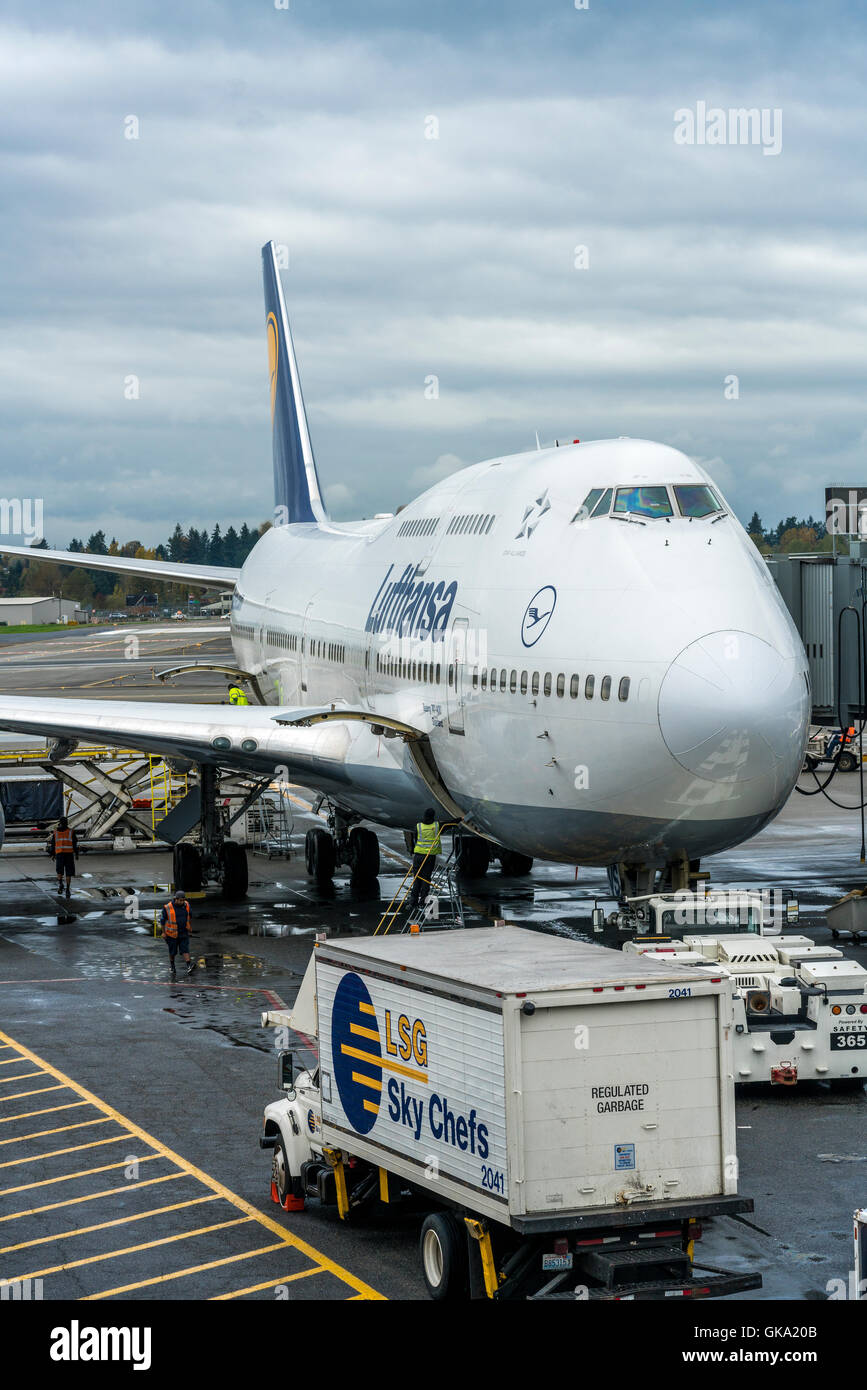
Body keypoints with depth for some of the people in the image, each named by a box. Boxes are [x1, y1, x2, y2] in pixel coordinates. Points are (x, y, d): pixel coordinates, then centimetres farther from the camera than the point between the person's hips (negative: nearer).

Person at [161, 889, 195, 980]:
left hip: (184, 933, 2)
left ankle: (189, 967, -22)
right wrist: (164, 932, 0)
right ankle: (173, 969, 27)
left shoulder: (186, 905, -4)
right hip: (172, 934, -2)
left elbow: (190, 916, 15)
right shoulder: (168, 908, -15)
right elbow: (163, 920, -4)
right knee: (172, 952, 9)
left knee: (185, 950, -10)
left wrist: (189, 926, 22)